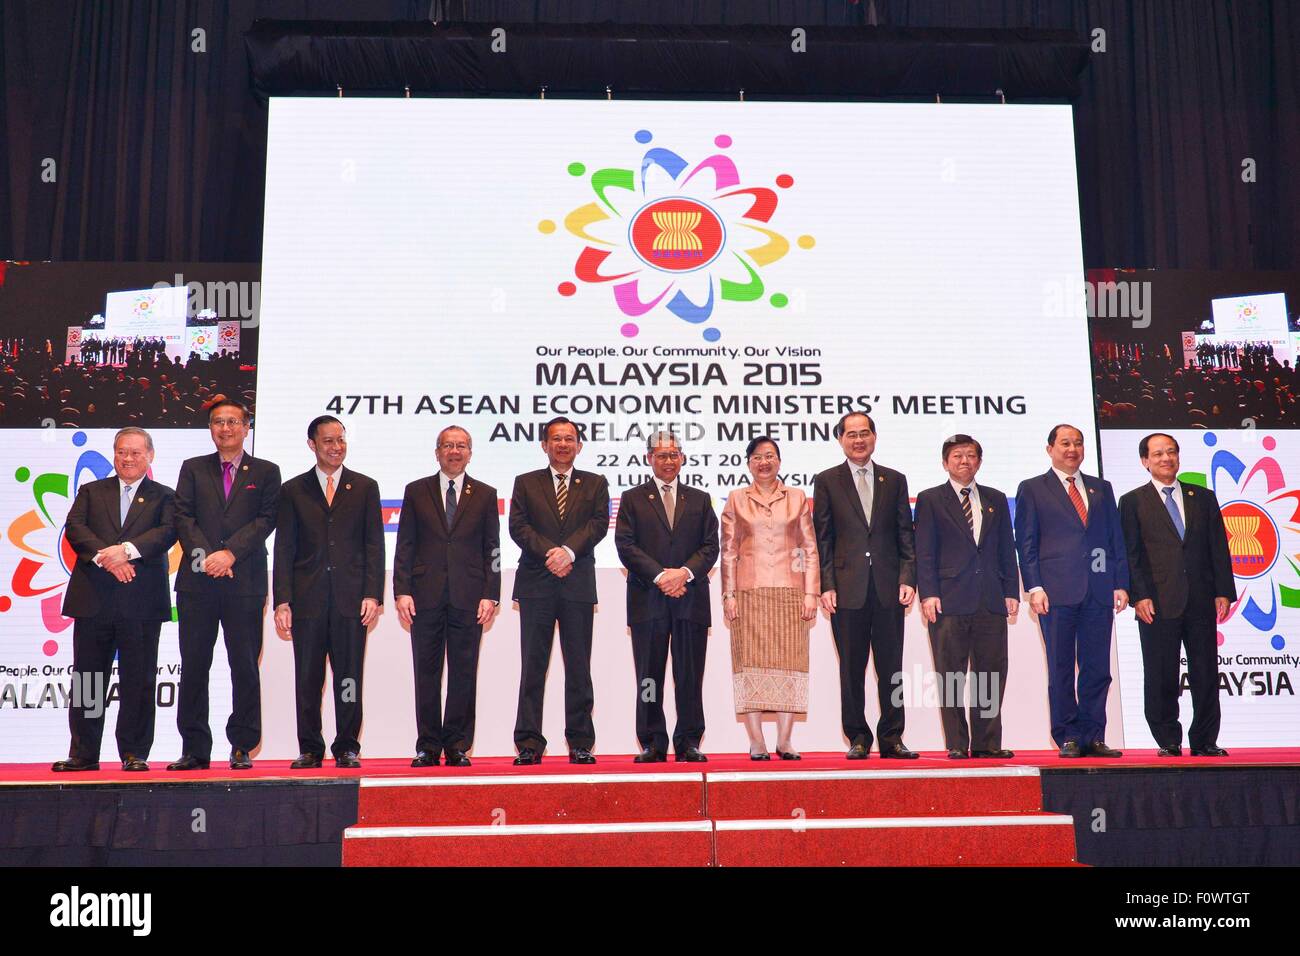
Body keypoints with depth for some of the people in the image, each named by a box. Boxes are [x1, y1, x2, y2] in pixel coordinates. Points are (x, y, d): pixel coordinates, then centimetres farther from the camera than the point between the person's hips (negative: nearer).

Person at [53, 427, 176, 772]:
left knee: (138, 680, 1)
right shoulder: (91, 492, 16)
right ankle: (83, 754, 13)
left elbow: (167, 532, -7)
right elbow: (75, 527, 0)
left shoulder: (164, 496, 10)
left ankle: (135, 753, 9)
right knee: (86, 679, 5)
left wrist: (127, 550, -22)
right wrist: (105, 556, -17)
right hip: (93, 600, 2)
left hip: (141, 601, -2)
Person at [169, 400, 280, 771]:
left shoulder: (265, 472, 10)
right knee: (193, 666, 3)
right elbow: (183, 517, 4)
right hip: (197, 581, 2)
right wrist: (205, 557, -10)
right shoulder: (193, 468, 15)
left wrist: (230, 553, -13)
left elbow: (265, 520, -1)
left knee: (245, 666, 1)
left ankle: (242, 747, 10)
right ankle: (194, 749, 10)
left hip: (245, 582, -1)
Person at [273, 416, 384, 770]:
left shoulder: (365, 487, 10)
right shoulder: (293, 490, 10)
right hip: (307, 599, 0)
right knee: (307, 680, 4)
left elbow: (374, 545, 6)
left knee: (349, 678, 3)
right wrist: (282, 601, -2)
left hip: (351, 598, 0)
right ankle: (309, 749, 14)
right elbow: (284, 550, 6)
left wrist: (373, 594, -4)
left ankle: (347, 748, 13)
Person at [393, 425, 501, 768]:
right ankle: (428, 746, 11)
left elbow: (492, 549, 6)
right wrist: (401, 591, -3)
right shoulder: (416, 491, 10)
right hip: (426, 597, 0)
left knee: (464, 674, 2)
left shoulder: (485, 495, 10)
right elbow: (404, 546, 7)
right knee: (426, 674, 3)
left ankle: (458, 746, 10)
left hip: (468, 598, 0)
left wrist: (490, 595, -2)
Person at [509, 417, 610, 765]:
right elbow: (518, 526, 0)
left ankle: (580, 743, 9)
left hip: (578, 584, 0)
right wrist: (549, 553, -14)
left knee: (579, 667, 3)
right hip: (536, 584, 0)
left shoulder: (594, 484, 13)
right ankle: (529, 743, 4)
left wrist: (569, 550, -16)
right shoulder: (526, 483, 12)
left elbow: (599, 524, -1)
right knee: (532, 666, 0)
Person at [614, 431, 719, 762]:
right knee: (649, 676, 2)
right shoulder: (632, 499, 9)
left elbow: (711, 546, 7)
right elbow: (626, 546, -2)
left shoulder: (700, 499, 15)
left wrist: (685, 572, -10)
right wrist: (660, 576, -12)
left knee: (690, 676, 3)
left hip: (691, 598, 1)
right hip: (648, 599, -1)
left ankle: (689, 742, 10)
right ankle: (652, 744, 8)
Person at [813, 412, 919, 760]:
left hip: (889, 587, 2)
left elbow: (905, 535, 9)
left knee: (891, 667, 4)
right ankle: (858, 738, 13)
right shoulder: (827, 481, 6)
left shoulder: (895, 480, 12)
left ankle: (891, 738, 13)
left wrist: (908, 579, -2)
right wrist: (826, 586, -6)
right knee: (851, 668, 4)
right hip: (848, 588, -1)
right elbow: (823, 539, 2)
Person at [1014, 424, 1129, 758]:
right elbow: (1026, 543, 2)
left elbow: (1116, 539, 15)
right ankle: (1068, 738, 7)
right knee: (1061, 669, 0)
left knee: (1097, 668, 4)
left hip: (1099, 591, 3)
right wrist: (1034, 587, -8)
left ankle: (1092, 737, 11)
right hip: (1057, 592, -3)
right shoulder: (1032, 489, 7)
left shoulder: (1101, 488, 18)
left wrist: (1120, 584, 6)